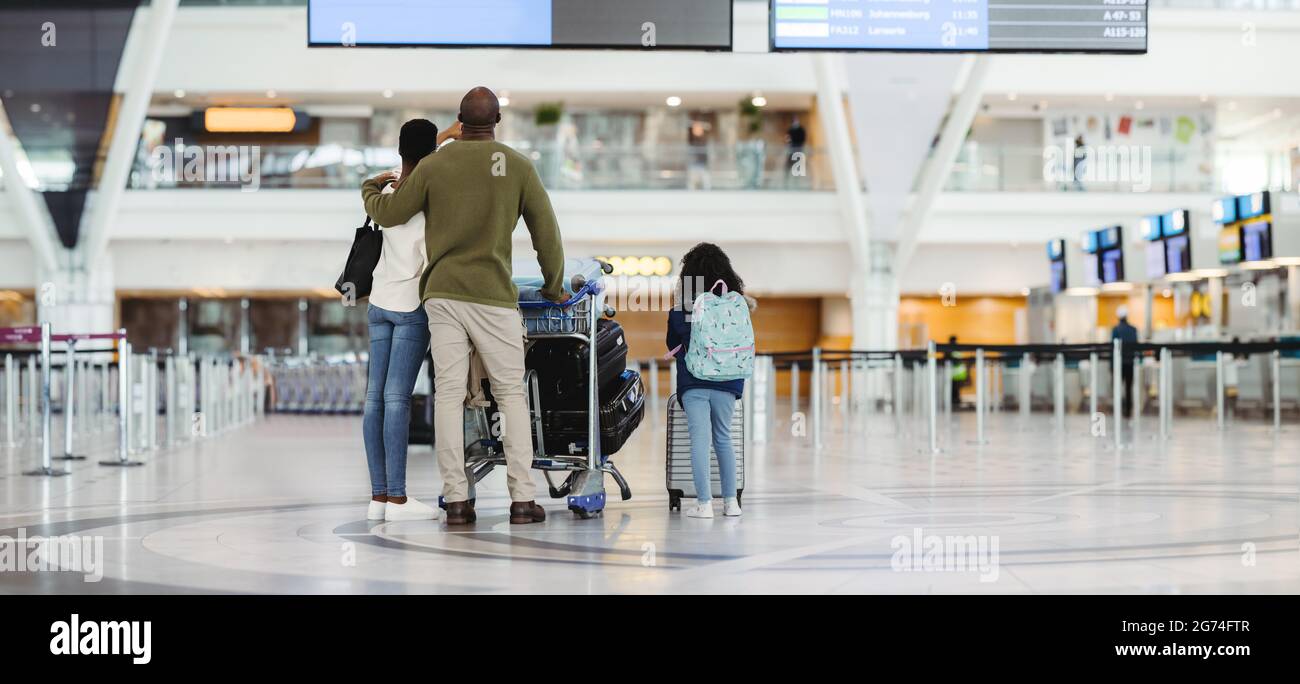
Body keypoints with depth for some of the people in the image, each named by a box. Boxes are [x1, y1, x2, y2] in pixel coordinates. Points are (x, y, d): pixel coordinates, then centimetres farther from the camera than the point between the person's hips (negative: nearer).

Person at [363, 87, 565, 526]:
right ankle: (522, 499, 1)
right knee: (511, 395, 5)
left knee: (449, 394, 2)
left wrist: (370, 189, 33)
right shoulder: (518, 166, 0)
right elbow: (546, 230, 4)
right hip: (494, 296, -1)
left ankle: (456, 500, 1)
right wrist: (554, 285, 18)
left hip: (442, 294, 1)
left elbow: (389, 212, 10)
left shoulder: (433, 165, 3)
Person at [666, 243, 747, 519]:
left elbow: (672, 343, 10)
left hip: (693, 382, -2)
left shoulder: (684, 304, -2)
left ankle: (704, 502, -8)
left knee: (699, 439, -2)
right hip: (727, 382, 2)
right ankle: (731, 501, 13)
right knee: (723, 438, 13)